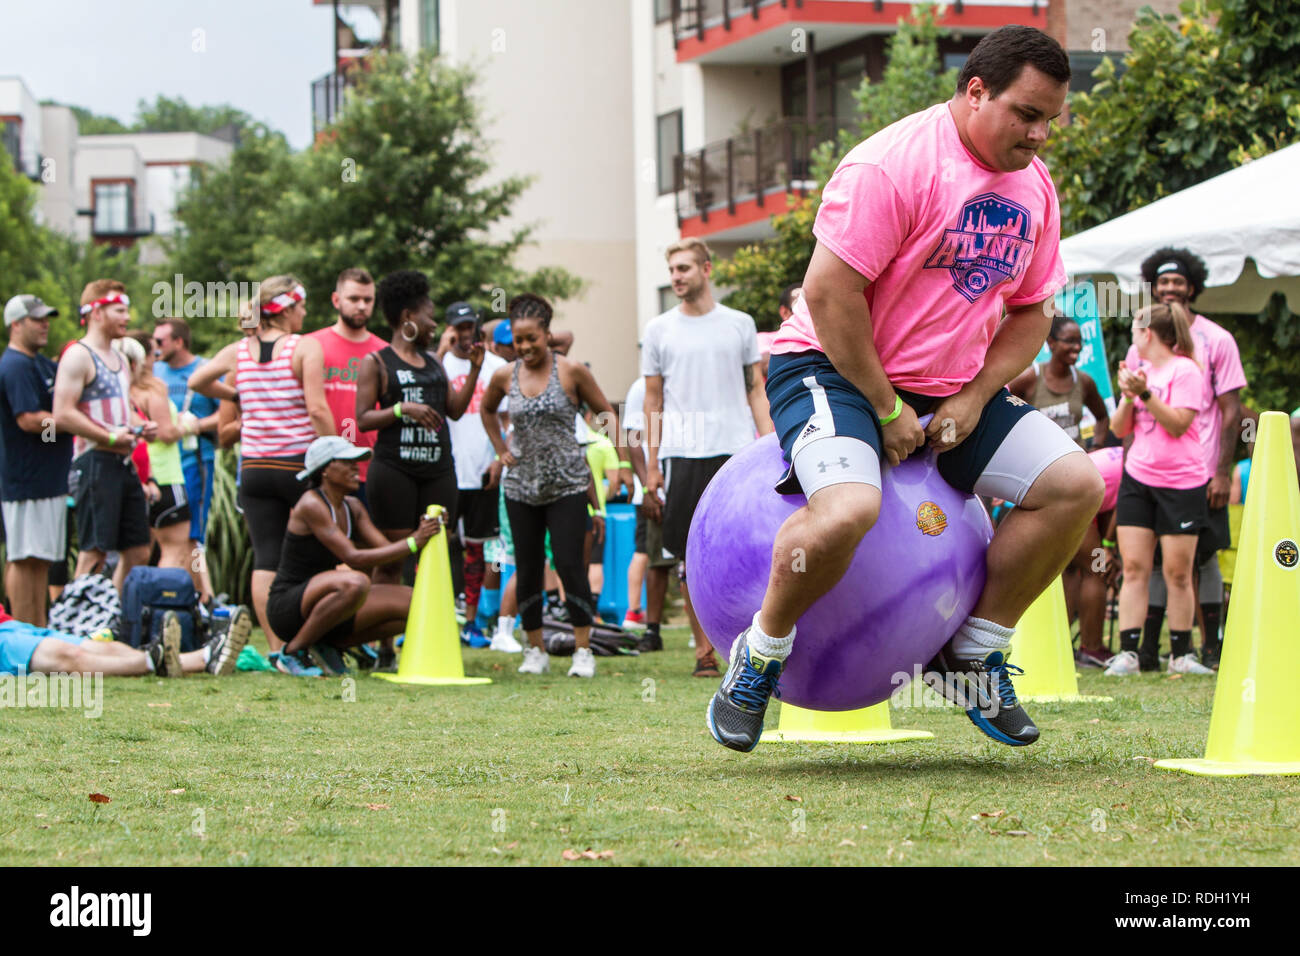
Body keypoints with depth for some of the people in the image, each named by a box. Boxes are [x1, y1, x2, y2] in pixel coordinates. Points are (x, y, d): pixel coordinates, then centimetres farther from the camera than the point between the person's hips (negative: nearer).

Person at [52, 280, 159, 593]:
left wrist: (141, 427, 11)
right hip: (95, 461, -9)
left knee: (138, 552, 9)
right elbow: (63, 416, -17)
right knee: (94, 553, -11)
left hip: (124, 462, 9)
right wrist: (110, 438, -18)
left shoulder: (119, 360, 22)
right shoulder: (78, 357, -8)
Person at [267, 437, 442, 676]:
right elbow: (353, 558, -23)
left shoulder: (353, 507, 11)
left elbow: (386, 550, 4)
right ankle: (292, 652, -19)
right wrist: (411, 543, -26)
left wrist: (422, 533, -14)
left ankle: (327, 647, 5)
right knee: (356, 583, -37)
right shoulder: (311, 504, -16)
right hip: (286, 608, -8)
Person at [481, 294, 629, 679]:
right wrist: (500, 450, 14)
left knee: (569, 564, -11)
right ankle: (535, 650, 15)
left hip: (568, 484, -3)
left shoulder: (571, 372, -5)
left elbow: (606, 412, 5)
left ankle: (583, 650, -2)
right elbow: (487, 410, 25)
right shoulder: (504, 376, 4)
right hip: (522, 485, 3)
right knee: (528, 569, 4)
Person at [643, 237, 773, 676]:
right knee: (693, 557, 0)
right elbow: (653, 400, 11)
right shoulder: (659, 330, 10)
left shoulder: (739, 324, 10)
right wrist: (651, 467, 5)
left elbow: (756, 390, 11)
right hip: (681, 455, 0)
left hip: (736, 450, 0)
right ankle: (703, 648, 6)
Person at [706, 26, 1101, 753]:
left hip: (951, 387, 8)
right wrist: (885, 410, -18)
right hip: (835, 368, -8)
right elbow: (828, 293, -22)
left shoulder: (1035, 187, 5)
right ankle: (760, 655, -9)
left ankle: (974, 656, 7)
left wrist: (973, 399, -3)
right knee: (848, 507, -36)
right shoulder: (894, 165, -20)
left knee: (1075, 485, -6)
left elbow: (1031, 311, 13)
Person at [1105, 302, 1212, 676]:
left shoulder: (1185, 371, -7)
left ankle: (1180, 655, 9)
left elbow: (1178, 424, -16)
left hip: (1182, 482, -5)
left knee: (1178, 573, -1)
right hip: (1137, 478, 5)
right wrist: (1128, 397, -6)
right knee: (1134, 568, -3)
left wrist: (1145, 393, -23)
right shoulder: (1139, 369, 12)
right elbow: (1120, 429, 11)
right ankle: (1128, 653, -5)